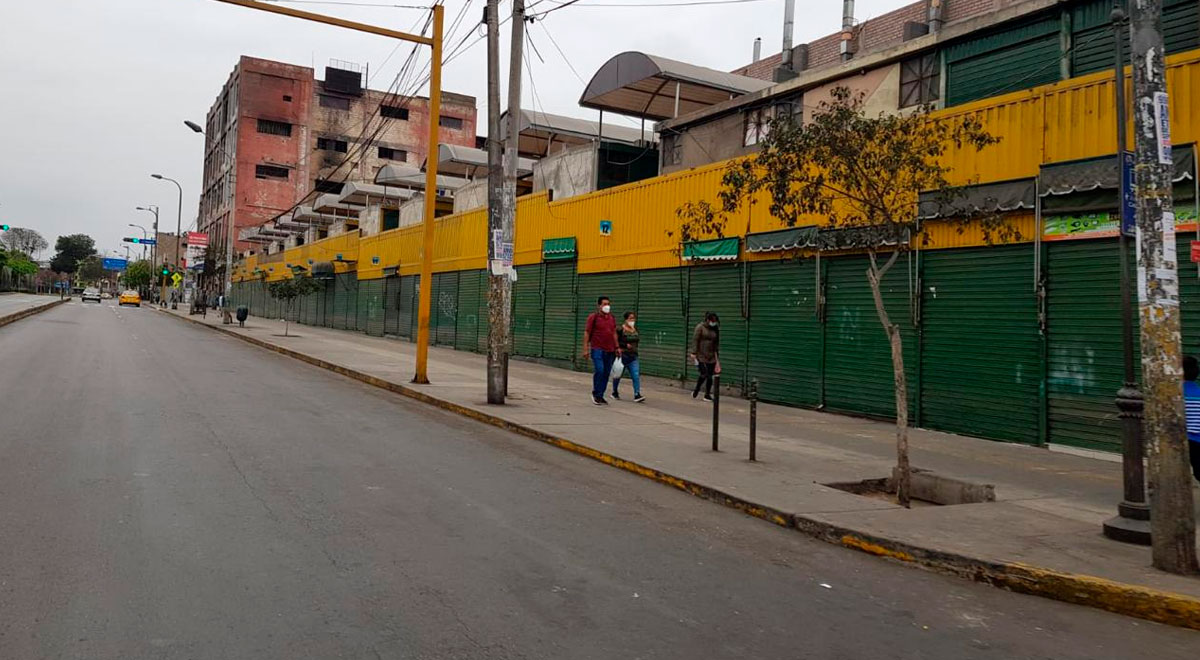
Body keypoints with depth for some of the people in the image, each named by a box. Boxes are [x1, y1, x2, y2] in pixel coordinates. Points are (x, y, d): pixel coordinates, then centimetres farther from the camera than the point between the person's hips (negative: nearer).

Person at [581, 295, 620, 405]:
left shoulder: (612, 318, 14)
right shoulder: (593, 317, -2)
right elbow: (587, 333, -4)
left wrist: (617, 347, 16)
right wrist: (586, 348, -10)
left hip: (610, 351, 6)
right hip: (597, 349, -6)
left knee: (606, 373, 6)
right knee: (599, 371, -15)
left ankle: (600, 396, 16)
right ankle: (596, 394, 2)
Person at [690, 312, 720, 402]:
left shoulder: (716, 329, 10)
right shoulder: (700, 327, -4)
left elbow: (716, 344, 15)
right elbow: (695, 340, -7)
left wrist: (717, 357, 11)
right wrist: (693, 353, -14)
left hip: (711, 356, 5)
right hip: (701, 355, -5)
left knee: (710, 376, 2)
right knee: (704, 374, -12)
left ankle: (707, 395, 12)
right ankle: (696, 390, 11)